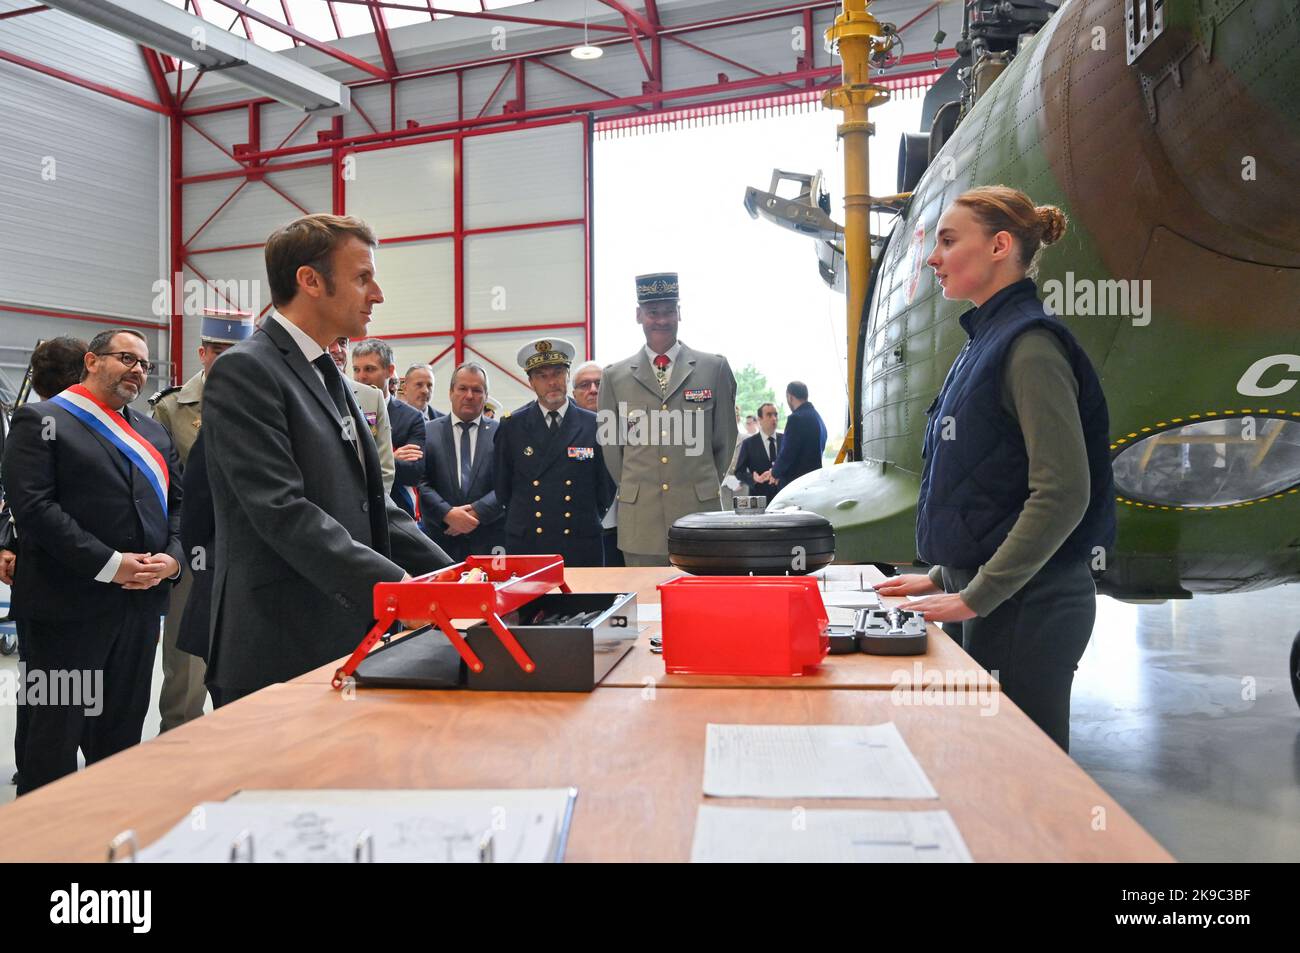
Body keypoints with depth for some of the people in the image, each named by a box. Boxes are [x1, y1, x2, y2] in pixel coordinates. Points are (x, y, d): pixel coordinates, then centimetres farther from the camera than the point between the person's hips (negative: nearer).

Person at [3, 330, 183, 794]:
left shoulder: (152, 432, 17)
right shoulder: (42, 420, -3)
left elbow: (178, 501, 15)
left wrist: (172, 557, -5)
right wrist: (109, 564, -19)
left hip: (142, 601, 6)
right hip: (69, 604, -6)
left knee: (122, 732, 15)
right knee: (56, 734, 4)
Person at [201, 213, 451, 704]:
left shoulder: (329, 377, 17)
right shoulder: (244, 372, -11)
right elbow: (283, 511, -20)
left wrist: (450, 578, 5)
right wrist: (391, 583, -26)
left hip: (346, 641, 8)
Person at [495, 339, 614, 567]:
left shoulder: (595, 426, 2)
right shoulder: (511, 427, 3)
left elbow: (607, 487, 8)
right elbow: (502, 488, 11)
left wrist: (587, 522, 8)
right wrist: (519, 524, 11)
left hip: (581, 548, 0)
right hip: (525, 546, 0)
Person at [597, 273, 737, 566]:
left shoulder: (715, 368, 4)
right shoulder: (614, 376, 6)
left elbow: (724, 440, 11)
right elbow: (610, 446, 13)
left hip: (699, 513, 0)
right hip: (640, 519, 1)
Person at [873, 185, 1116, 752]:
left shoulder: (1030, 347, -15)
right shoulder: (987, 341, 13)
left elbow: (1063, 493, -21)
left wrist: (977, 596, -19)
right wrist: (945, 575, 14)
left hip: (1028, 603, -9)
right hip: (992, 591, 9)